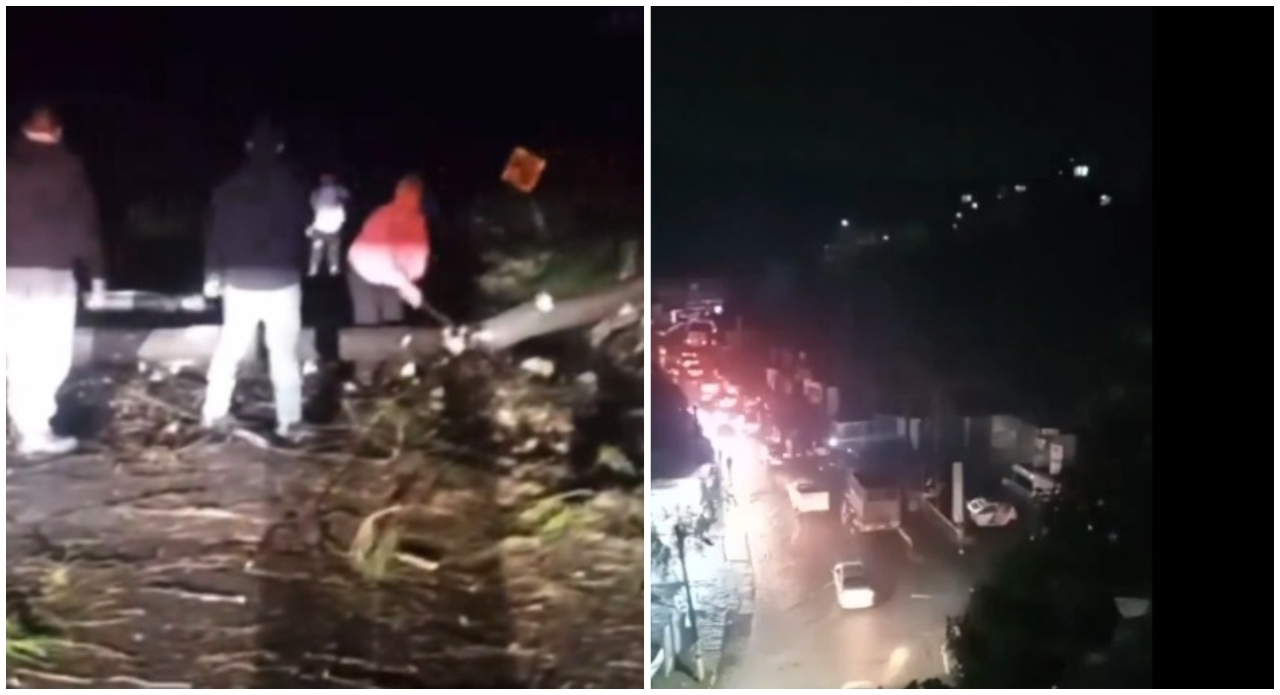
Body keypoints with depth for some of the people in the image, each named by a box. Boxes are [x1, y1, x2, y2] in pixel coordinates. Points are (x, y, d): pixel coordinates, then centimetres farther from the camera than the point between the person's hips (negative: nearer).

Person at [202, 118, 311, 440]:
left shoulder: (230, 187, 1)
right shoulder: (292, 186, -5)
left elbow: (215, 233, 5)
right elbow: (302, 228, 4)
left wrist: (213, 273, 12)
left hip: (240, 280, 2)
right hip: (282, 280, -2)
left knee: (229, 349, 14)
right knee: (284, 354, 1)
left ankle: (214, 413, 19)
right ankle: (288, 421, 0)